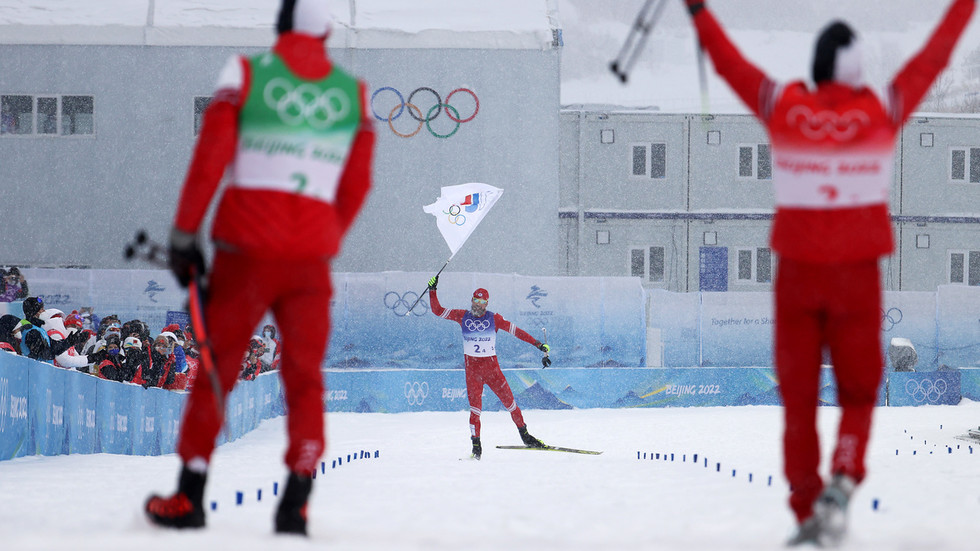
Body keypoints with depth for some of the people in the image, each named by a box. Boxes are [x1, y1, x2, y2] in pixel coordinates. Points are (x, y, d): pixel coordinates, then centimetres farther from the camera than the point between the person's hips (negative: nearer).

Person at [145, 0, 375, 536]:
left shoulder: (245, 73, 1)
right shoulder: (353, 93, 8)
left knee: (214, 372, 9)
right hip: (311, 259, 2)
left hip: (246, 250, -1)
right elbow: (356, 187, 11)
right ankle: (295, 503, -4)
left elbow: (209, 160, -4)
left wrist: (184, 235, 1)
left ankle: (189, 496, 8)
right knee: (305, 380, 8)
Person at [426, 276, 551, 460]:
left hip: (492, 367, 0)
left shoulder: (494, 319, 0)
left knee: (509, 401, -2)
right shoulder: (462, 316, 4)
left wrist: (538, 344, -6)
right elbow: (437, 310, 10)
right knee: (475, 408, -10)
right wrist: (432, 291, 1)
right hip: (472, 368, 0)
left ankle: (525, 435, 13)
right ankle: (476, 443, -1)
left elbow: (515, 331, -1)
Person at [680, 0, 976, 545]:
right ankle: (843, 482, -13)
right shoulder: (882, 111, -5)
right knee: (858, 395, 11)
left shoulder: (783, 107, -3)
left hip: (796, 275, 1)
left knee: (799, 398, 9)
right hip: (857, 276, -1)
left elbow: (728, 60, 8)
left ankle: (807, 512, 8)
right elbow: (935, 57, 5)